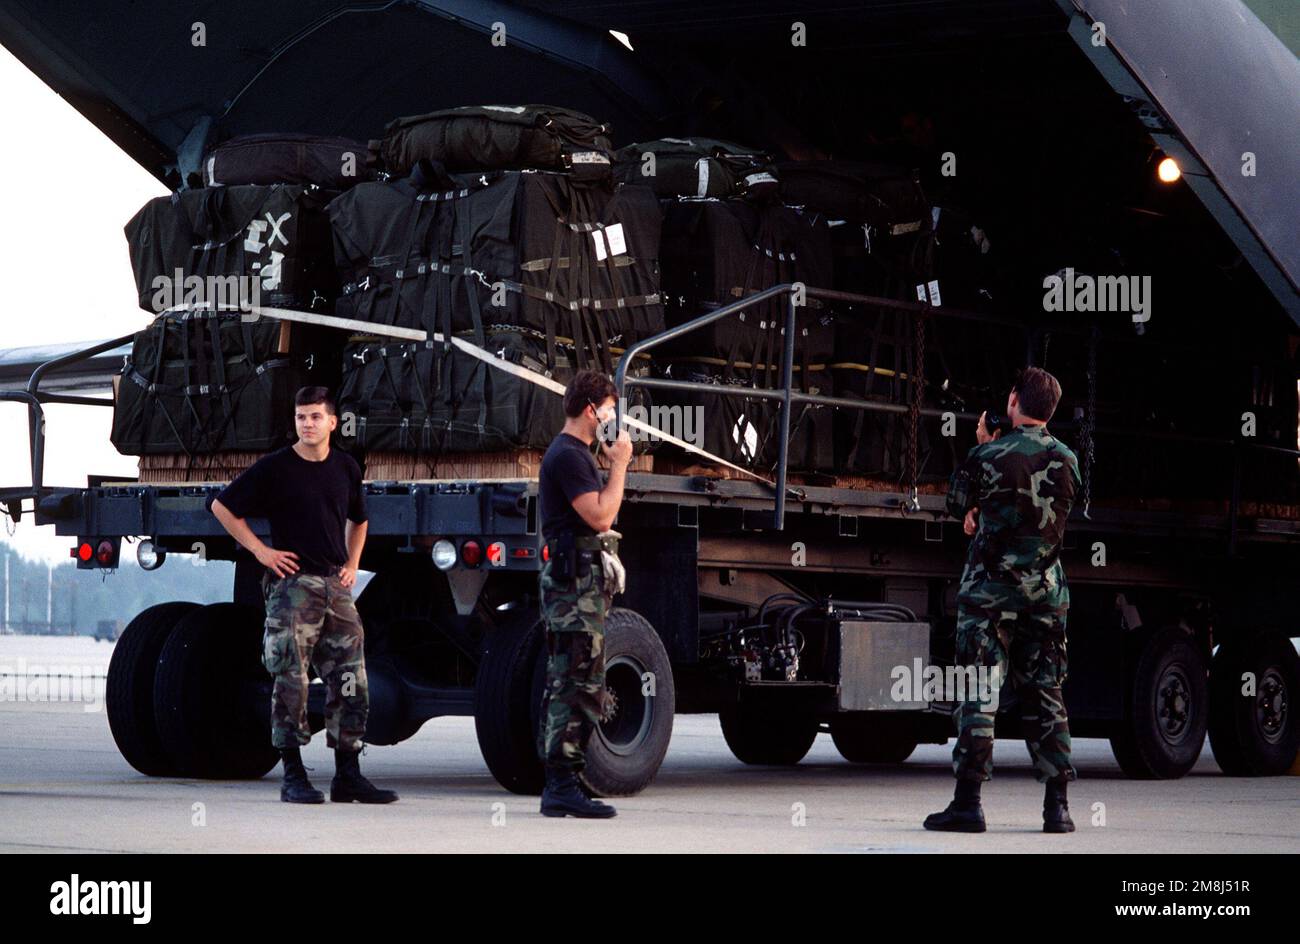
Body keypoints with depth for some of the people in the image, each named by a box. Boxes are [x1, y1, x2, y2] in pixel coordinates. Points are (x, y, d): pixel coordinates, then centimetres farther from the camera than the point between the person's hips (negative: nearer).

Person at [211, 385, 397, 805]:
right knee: (291, 681, -6)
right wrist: (260, 550, -4)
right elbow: (222, 506, 2)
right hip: (292, 582, -5)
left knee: (350, 682, 3)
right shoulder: (275, 467, -3)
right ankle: (293, 777, -2)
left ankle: (348, 776, 8)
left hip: (336, 585, 5)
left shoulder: (346, 468, 12)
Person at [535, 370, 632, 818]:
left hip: (584, 583, 11)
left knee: (569, 686, 12)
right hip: (575, 582, -11)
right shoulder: (567, 456, -13)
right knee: (576, 685, -12)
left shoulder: (577, 454, 21)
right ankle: (562, 786, -12)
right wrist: (619, 465, -12)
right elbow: (600, 515, -19)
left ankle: (560, 785, 16)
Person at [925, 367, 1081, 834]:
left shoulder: (989, 455, -11)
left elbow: (958, 505, 6)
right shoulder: (1066, 460, 5)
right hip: (1046, 593, 4)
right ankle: (1057, 806, 6)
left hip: (990, 589, -4)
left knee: (978, 694, -2)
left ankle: (968, 802, -5)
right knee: (1045, 695, 8)